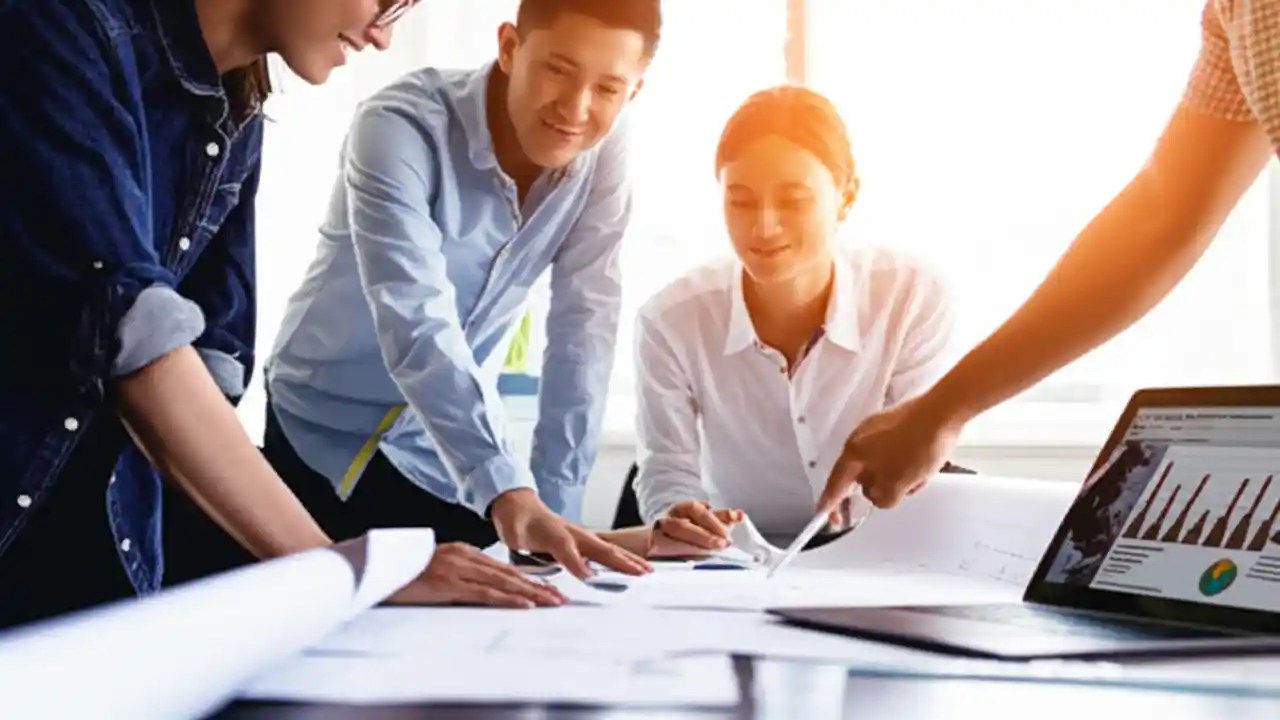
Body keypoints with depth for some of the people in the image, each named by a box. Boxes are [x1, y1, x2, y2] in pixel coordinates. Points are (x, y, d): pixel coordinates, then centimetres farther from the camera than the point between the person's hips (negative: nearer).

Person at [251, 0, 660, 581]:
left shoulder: (604, 157, -11)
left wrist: (554, 505, -18)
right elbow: (416, 322, -37)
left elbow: (583, 331, -13)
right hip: (327, 438, -3)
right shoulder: (402, 128, -26)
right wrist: (509, 492, -48)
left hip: (450, 458, 4)